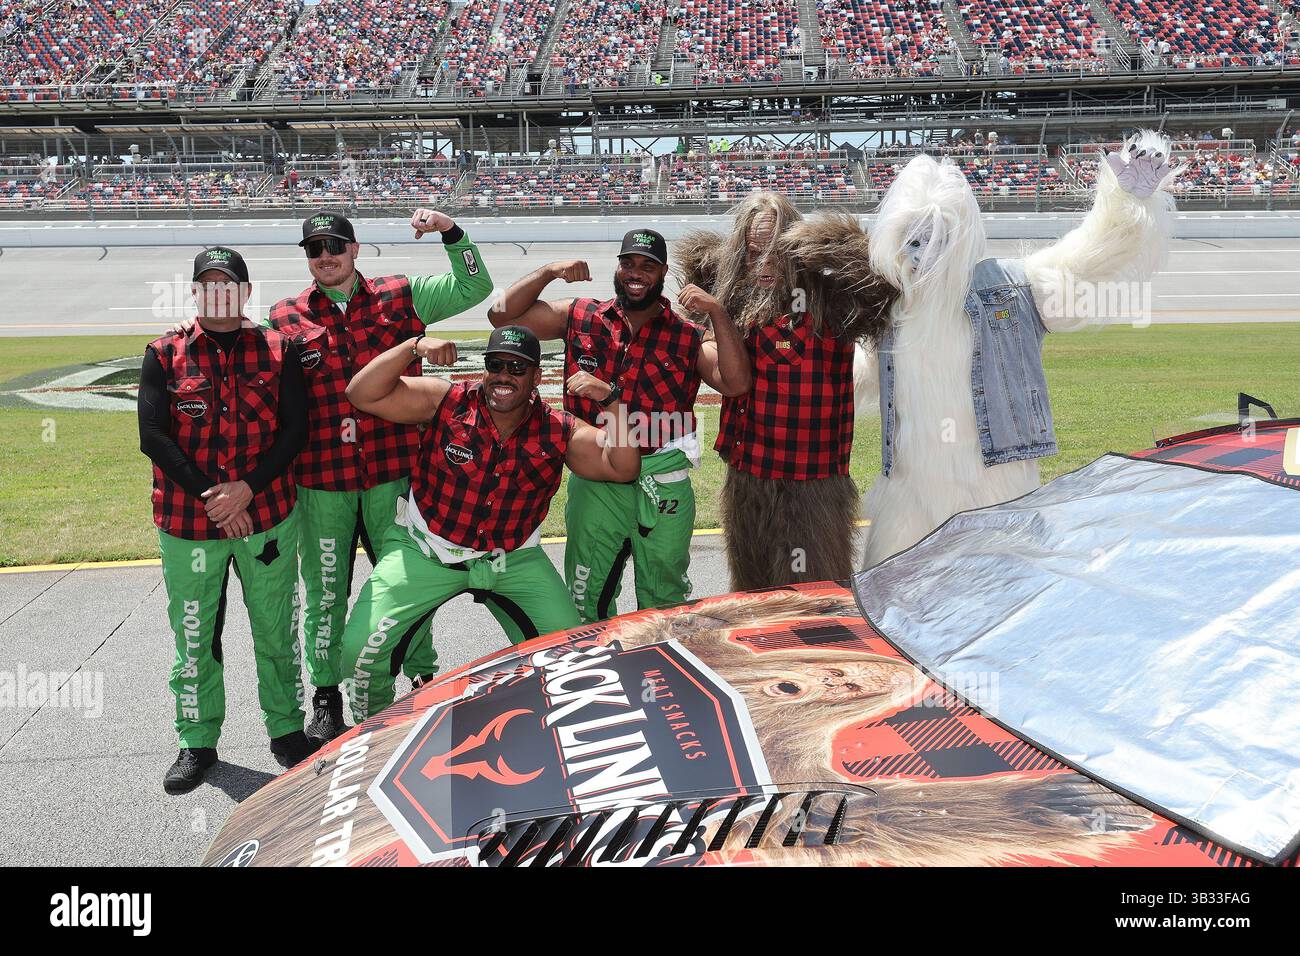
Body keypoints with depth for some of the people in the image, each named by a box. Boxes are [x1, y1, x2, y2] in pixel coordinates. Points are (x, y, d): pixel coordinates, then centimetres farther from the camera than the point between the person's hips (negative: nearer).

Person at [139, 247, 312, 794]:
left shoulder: (278, 351, 3)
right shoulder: (165, 354, 4)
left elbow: (295, 429, -3)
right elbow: (152, 435, -4)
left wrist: (246, 488, -14)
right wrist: (208, 495, -13)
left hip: (268, 517, 0)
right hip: (187, 523, 0)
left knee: (277, 632, 9)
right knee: (194, 637, 9)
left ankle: (287, 729, 26)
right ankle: (197, 743, 25)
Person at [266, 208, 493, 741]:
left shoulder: (400, 297, 5)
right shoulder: (286, 318, 5)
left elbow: (473, 288, 7)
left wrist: (450, 232, -6)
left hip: (393, 468, 0)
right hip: (321, 477, 1)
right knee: (325, 590, 10)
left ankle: (422, 675, 29)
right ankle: (326, 694, 26)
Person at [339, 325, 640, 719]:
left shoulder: (559, 432, -5)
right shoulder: (445, 402, -10)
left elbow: (623, 467, -9)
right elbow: (362, 394, -14)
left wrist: (612, 402, -21)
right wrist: (414, 345, -26)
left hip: (515, 559, 2)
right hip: (426, 551, -1)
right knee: (359, 648, -12)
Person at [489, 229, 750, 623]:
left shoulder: (688, 338, 2)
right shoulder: (581, 317, 5)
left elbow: (736, 383, -12)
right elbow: (502, 315, 6)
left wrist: (717, 313, -18)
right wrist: (548, 272, -5)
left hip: (663, 483, 0)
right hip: (594, 479, 1)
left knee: (665, 600, 13)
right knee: (585, 602, 11)